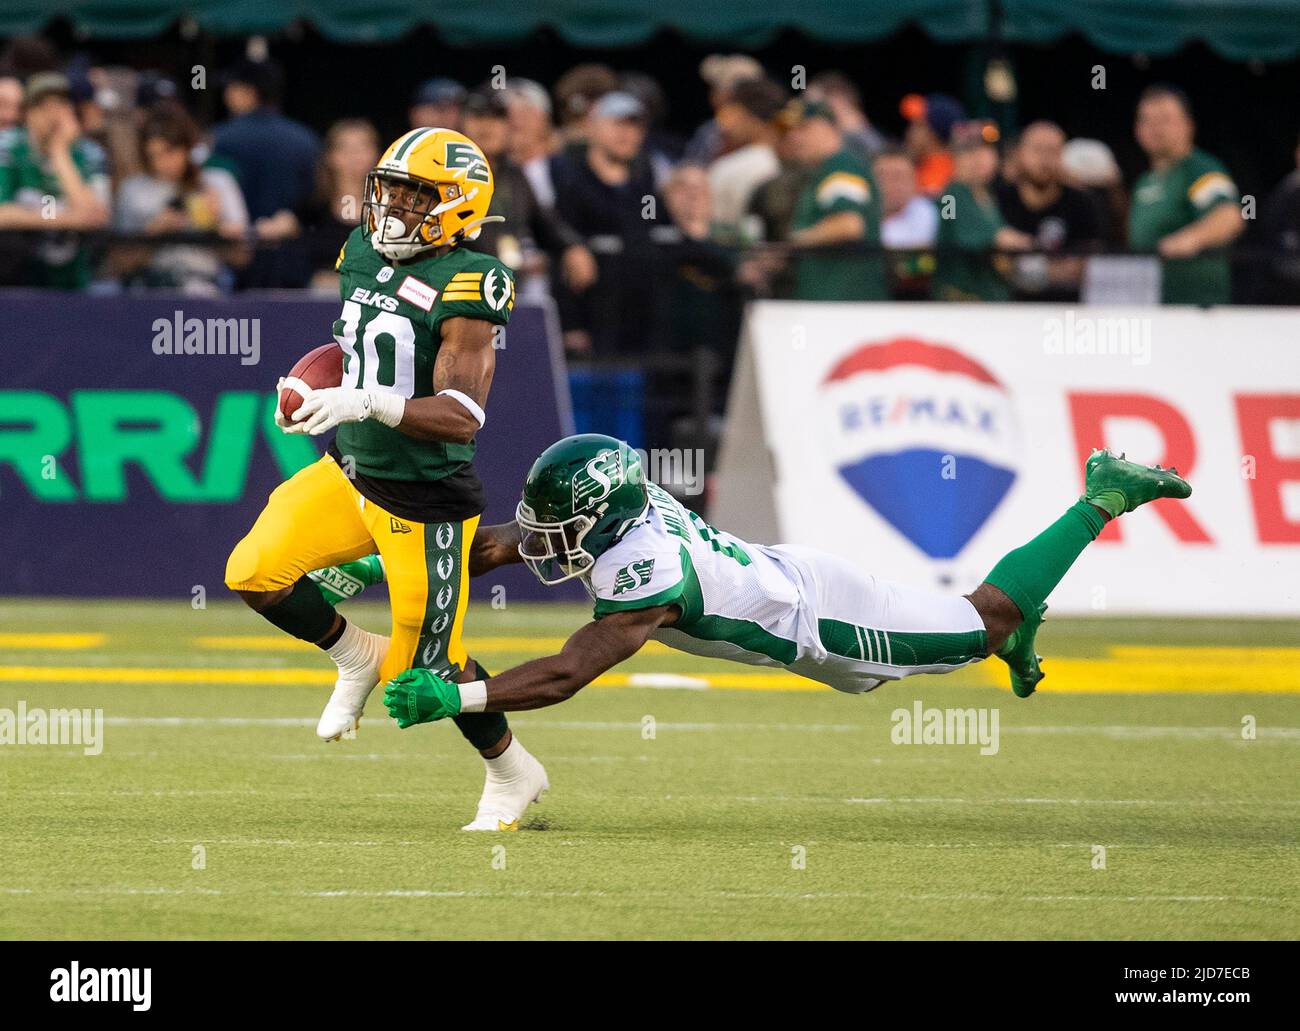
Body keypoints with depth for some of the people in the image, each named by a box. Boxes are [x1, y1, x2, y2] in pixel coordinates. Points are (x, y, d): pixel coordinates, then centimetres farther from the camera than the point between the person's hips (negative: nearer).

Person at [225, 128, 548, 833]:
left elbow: (463, 417, -29)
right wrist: (307, 389, 5)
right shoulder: (363, 253, 3)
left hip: (426, 504, -7)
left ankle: (513, 774, 29)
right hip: (350, 474, 7)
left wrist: (364, 404, -40)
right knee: (255, 573, -12)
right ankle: (357, 656, 15)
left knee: (428, 669, 2)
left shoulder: (464, 285, -21)